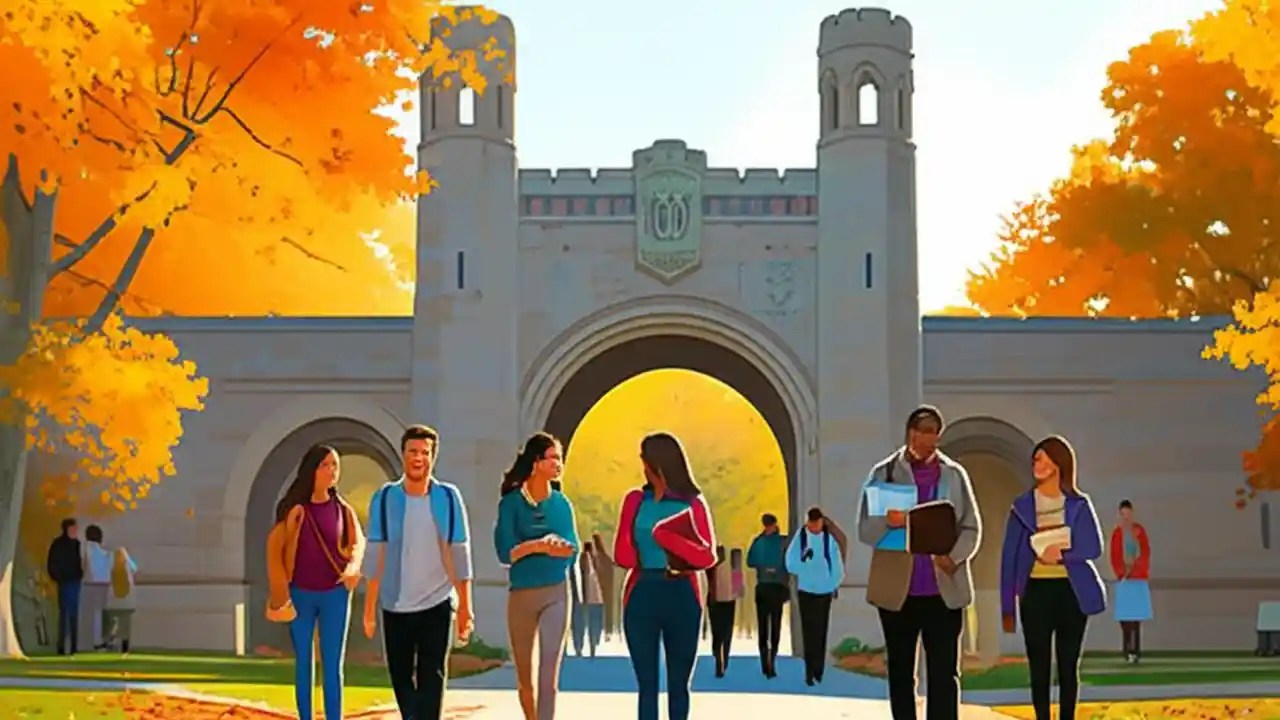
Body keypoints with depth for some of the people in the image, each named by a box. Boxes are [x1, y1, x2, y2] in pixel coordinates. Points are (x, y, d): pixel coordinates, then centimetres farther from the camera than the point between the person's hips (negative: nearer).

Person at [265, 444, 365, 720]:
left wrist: (352, 568, -9)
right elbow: (275, 547, -1)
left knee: (332, 664, 2)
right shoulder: (293, 509, -6)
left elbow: (358, 542, 11)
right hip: (300, 594, -1)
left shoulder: (342, 509, 0)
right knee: (303, 662, 8)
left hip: (334, 594, 1)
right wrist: (280, 592, -3)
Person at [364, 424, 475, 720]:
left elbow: (459, 554, 0)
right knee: (401, 679, 11)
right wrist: (369, 606, -3)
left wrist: (465, 607, -2)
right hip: (396, 606, 1)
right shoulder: (384, 498, -2)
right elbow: (377, 555, -1)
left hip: (437, 605, -1)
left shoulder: (448, 497, -2)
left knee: (432, 681, -3)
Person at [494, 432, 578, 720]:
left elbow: (573, 552, -1)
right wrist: (539, 545, -23)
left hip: (556, 593, 1)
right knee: (525, 680, 10)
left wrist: (551, 545, -20)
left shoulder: (562, 504, 4)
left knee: (549, 677, -6)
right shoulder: (511, 503, -4)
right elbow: (505, 553, -10)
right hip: (521, 594, -1)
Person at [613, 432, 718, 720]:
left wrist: (663, 534, -12)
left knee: (679, 684, 6)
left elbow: (707, 557, -5)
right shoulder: (635, 499, 7)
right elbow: (622, 555, 3)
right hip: (642, 596, 1)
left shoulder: (693, 504, 2)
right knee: (647, 683, 2)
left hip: (682, 598, -1)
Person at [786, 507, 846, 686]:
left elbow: (837, 566, -1)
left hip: (824, 591, 0)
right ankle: (810, 671, 5)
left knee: (820, 632, 7)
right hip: (805, 590, 0)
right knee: (809, 633, 1)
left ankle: (818, 671, 16)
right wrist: (804, 562, -23)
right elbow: (791, 564, -7)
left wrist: (835, 586, 0)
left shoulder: (830, 539, -7)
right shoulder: (800, 538, -5)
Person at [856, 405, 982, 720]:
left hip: (944, 589, 1)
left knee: (945, 673, 0)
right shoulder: (884, 473, 2)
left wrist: (954, 557, -14)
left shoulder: (954, 474, 6)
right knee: (900, 671, 7)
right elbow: (865, 529, -2)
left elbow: (971, 528, 6)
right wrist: (887, 522, -24)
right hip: (897, 590, 0)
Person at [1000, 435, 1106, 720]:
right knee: (1039, 666, 2)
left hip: (1071, 591, 0)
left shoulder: (1079, 504, 2)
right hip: (1036, 592, 0)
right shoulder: (1022, 506, 3)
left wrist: (1062, 554, -21)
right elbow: (1009, 557, 2)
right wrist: (1007, 606, -2)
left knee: (1068, 665, 6)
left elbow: (1094, 548, -5)